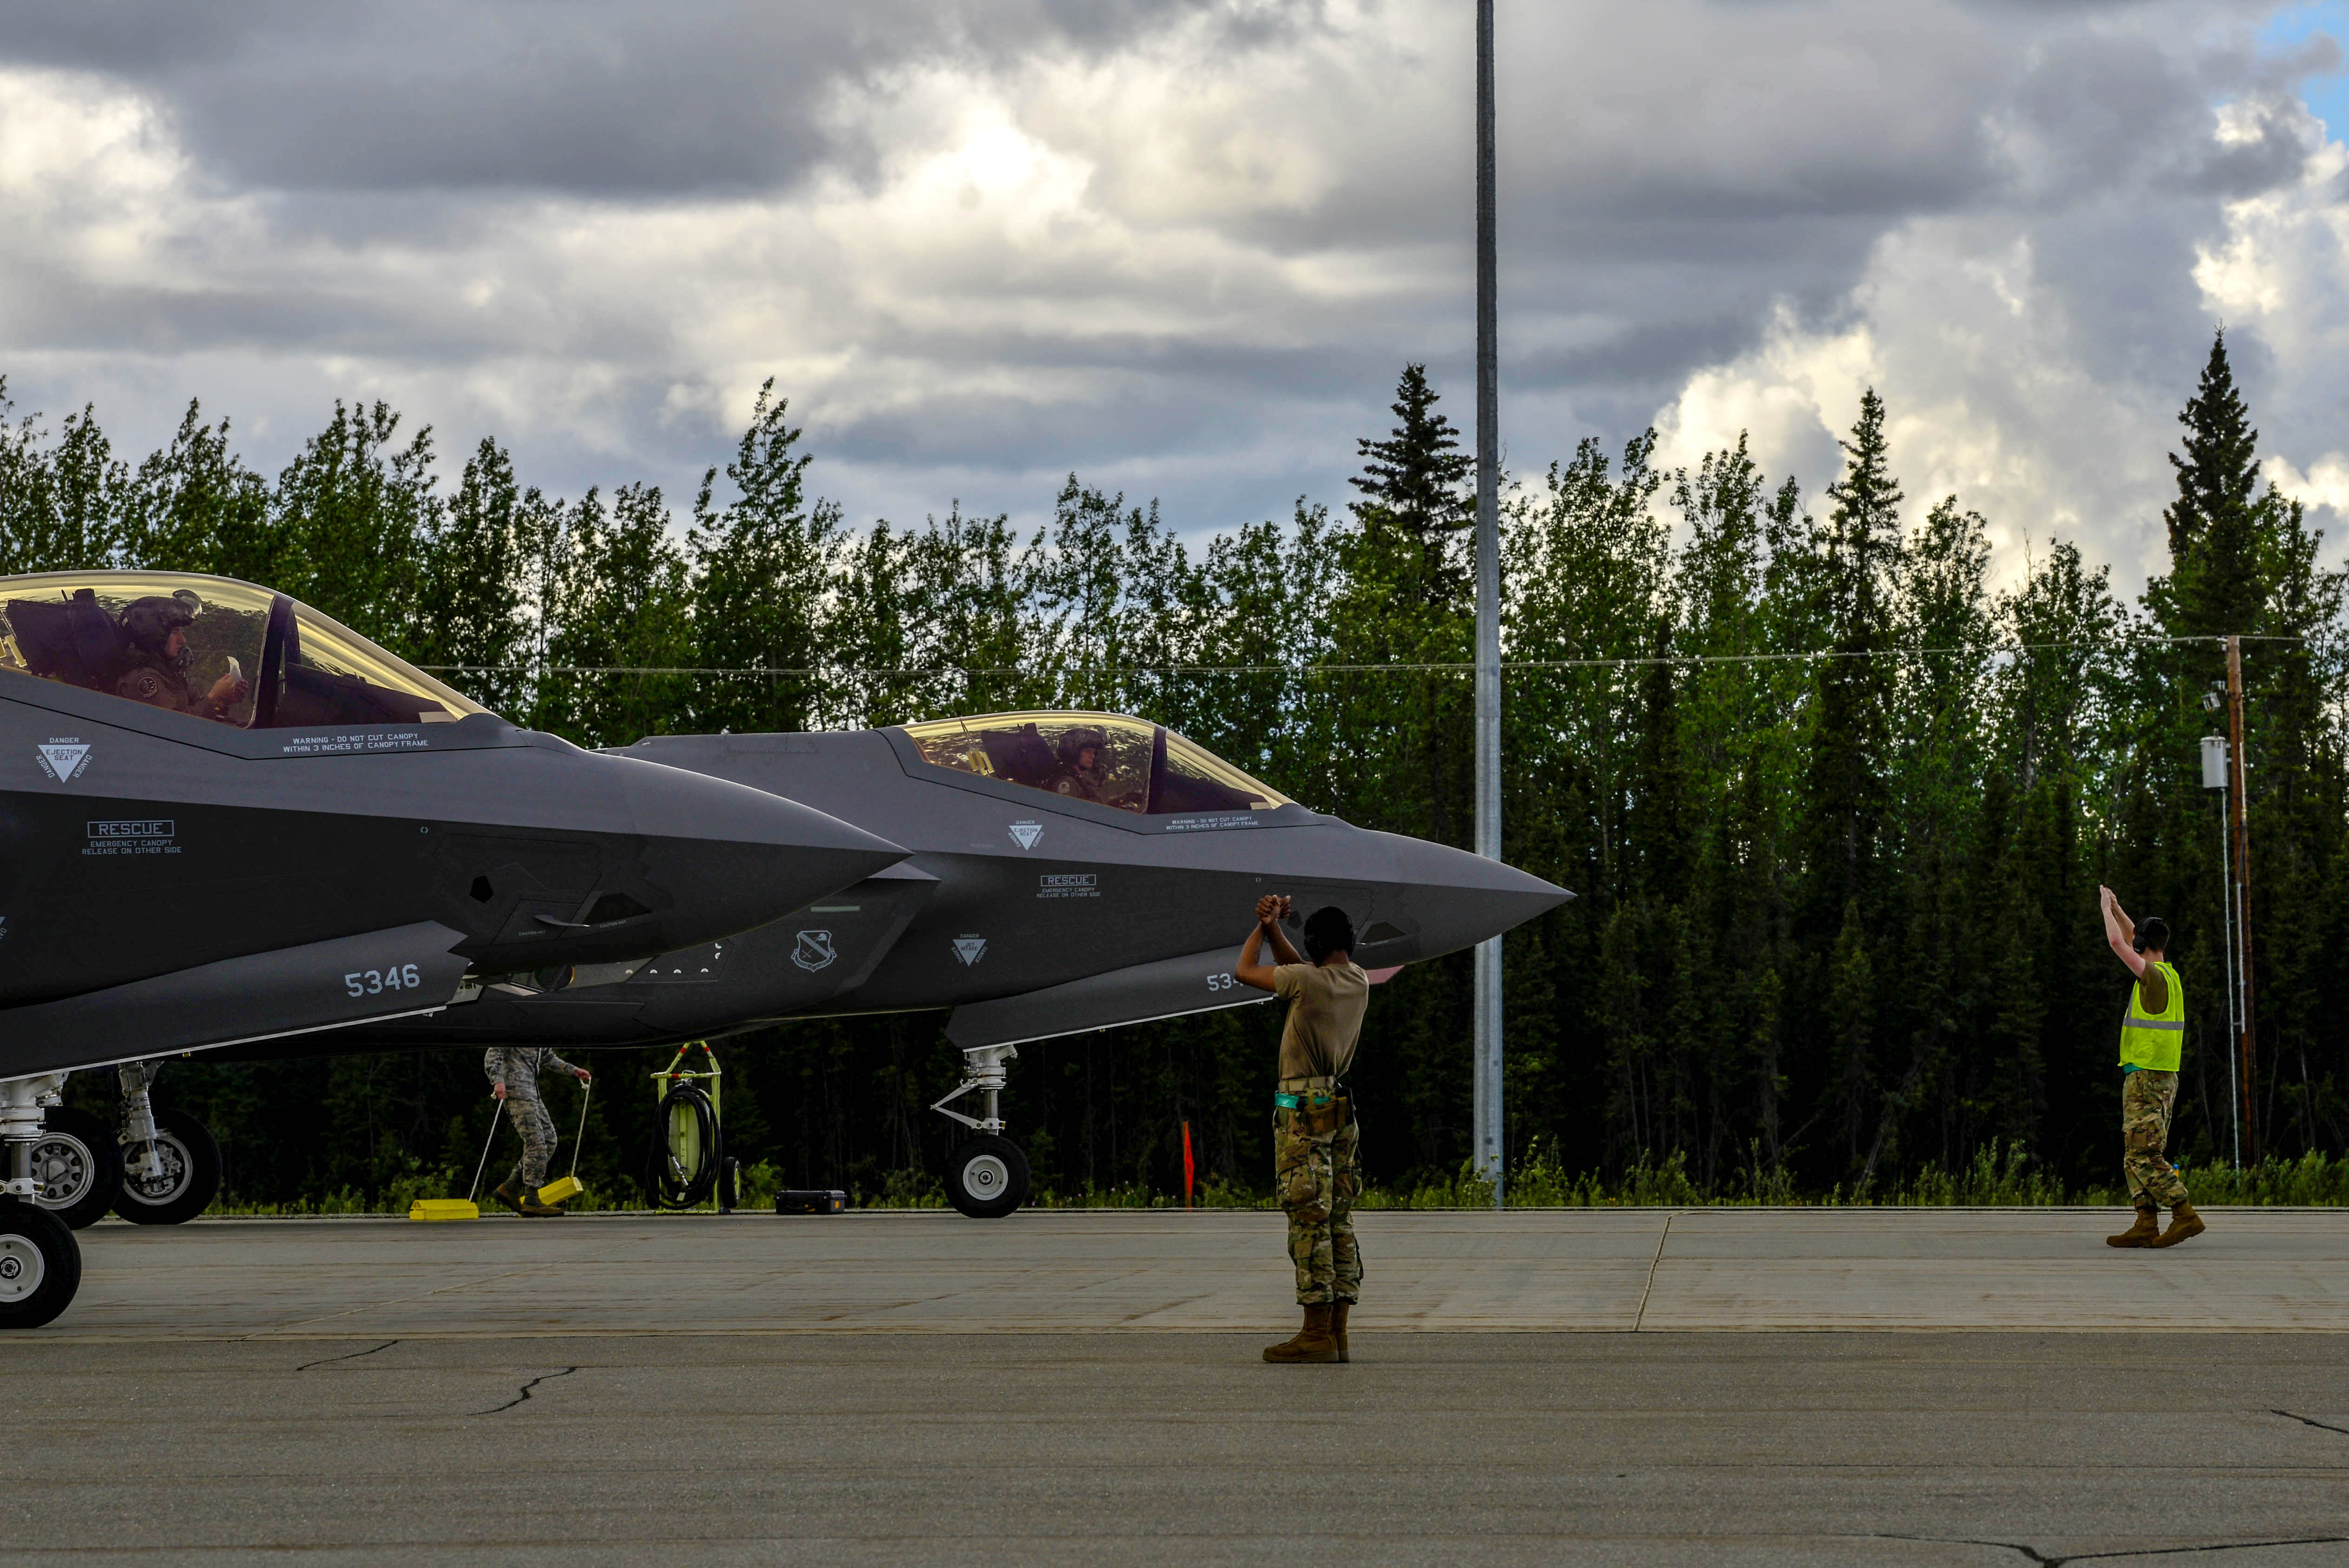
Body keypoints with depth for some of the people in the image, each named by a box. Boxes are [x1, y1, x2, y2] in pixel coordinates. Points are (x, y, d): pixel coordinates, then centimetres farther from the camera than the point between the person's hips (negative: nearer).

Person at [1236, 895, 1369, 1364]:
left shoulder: (1307, 980, -12)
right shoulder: (1359, 982, 9)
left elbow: (1244, 971, 3)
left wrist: (1263, 926, 15)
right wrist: (1272, 927, 17)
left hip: (1302, 1108, -7)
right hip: (1341, 1108, 7)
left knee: (1309, 1220, -8)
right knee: (1339, 1220, 7)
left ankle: (1317, 1334, -11)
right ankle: (1337, 1333, 7)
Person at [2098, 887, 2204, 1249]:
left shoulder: (2153, 975, -13)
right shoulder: (2169, 974, 12)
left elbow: (2118, 942, -13)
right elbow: (2134, 941, 28)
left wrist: (2107, 907, 2)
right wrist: (2115, 907, 30)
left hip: (2146, 1077, -9)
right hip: (2164, 1078, 9)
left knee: (2143, 1156, -10)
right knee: (2139, 1156, 9)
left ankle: (2185, 1215, -15)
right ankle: (2146, 1225, 5)